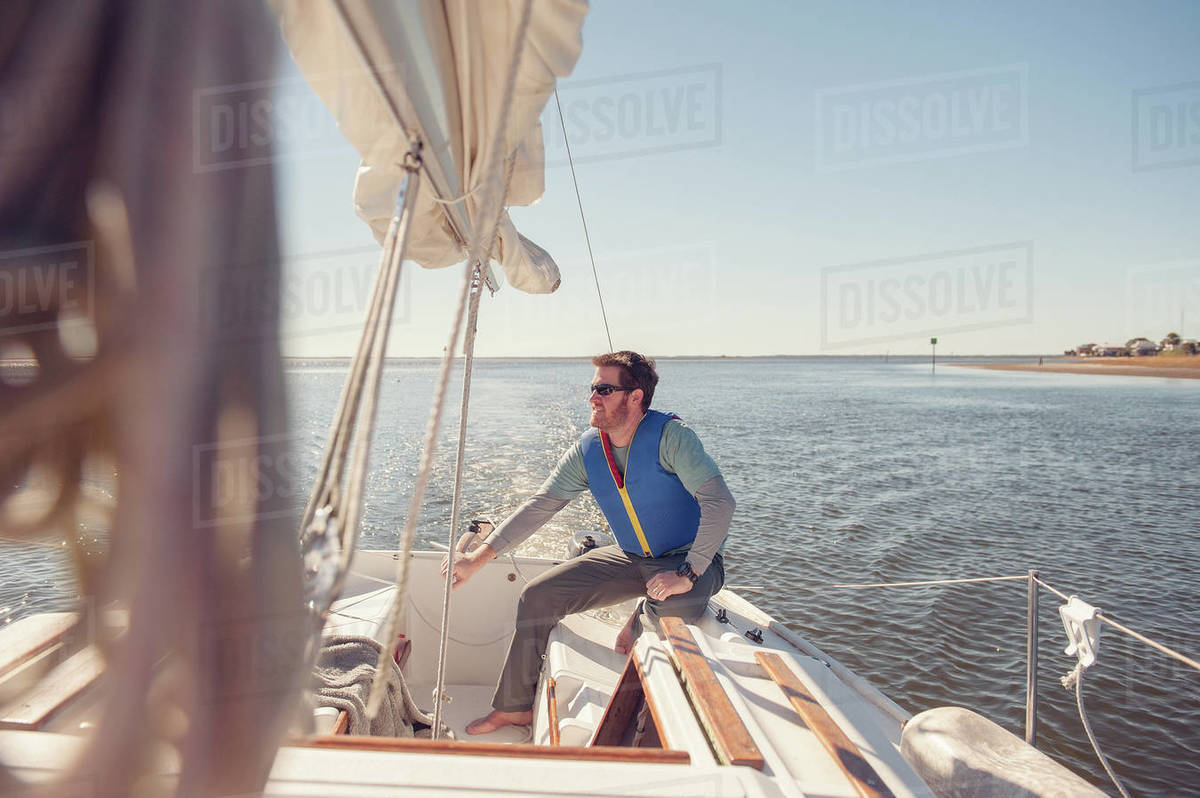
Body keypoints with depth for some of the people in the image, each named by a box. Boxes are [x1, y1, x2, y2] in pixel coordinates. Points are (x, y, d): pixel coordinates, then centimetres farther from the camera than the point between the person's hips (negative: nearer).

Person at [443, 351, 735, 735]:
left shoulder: (670, 436, -22)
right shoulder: (587, 450, -4)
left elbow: (719, 502, -28)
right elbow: (539, 506, -2)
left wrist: (687, 574, -33)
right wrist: (479, 557, -9)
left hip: (690, 561, -5)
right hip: (631, 559, 5)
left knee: (676, 608, -40)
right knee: (538, 597, -5)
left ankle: (641, 622, -1)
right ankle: (514, 706, 13)